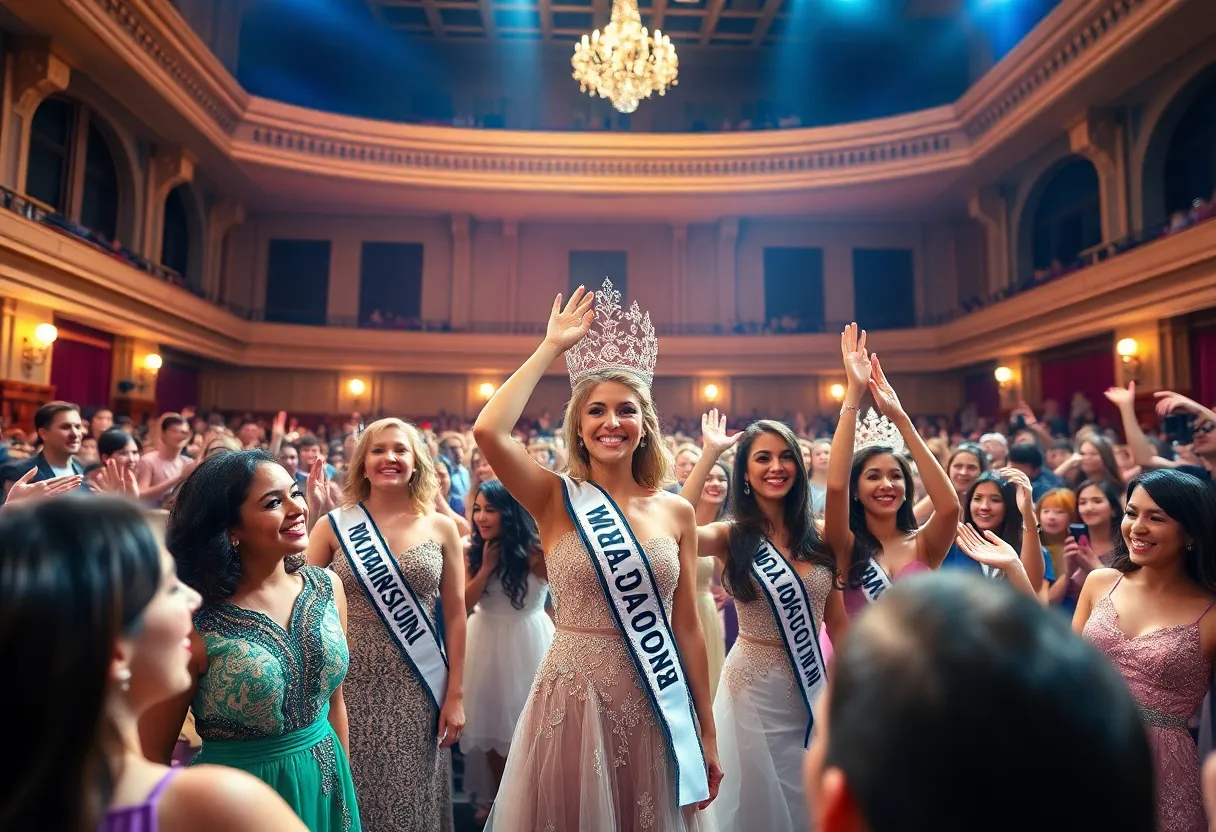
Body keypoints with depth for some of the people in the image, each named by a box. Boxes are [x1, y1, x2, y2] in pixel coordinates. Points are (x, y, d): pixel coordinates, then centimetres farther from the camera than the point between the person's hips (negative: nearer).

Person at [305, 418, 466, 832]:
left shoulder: (441, 527, 0)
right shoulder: (334, 525, -2)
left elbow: (455, 614, 1)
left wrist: (456, 695, -1)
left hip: (416, 691, 0)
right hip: (350, 687, 0)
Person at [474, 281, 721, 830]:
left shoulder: (676, 512, -1)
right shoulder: (557, 500, -7)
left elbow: (686, 627, 4)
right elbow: (487, 432, -25)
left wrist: (706, 732, 7)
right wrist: (551, 348, -17)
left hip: (655, 710, 2)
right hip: (574, 702, -2)